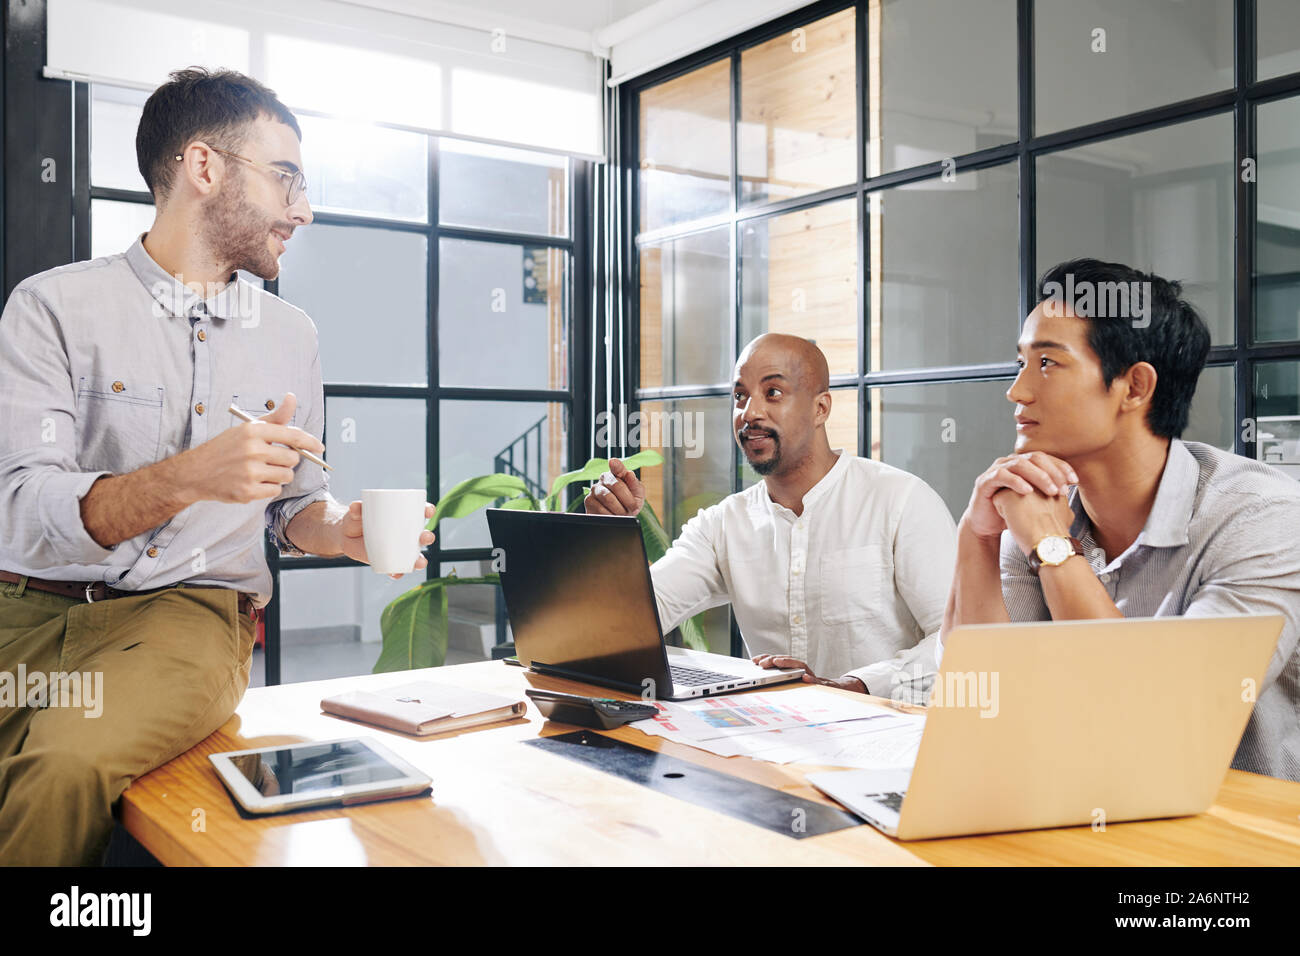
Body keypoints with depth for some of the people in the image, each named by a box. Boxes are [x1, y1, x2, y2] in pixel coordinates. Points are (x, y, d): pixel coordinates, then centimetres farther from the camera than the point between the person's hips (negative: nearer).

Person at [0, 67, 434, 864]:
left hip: (187, 617, 1)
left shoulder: (291, 335, 13)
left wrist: (339, 529, -3)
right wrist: (185, 479, -28)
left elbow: (293, 503, 21)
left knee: (66, 766, -30)